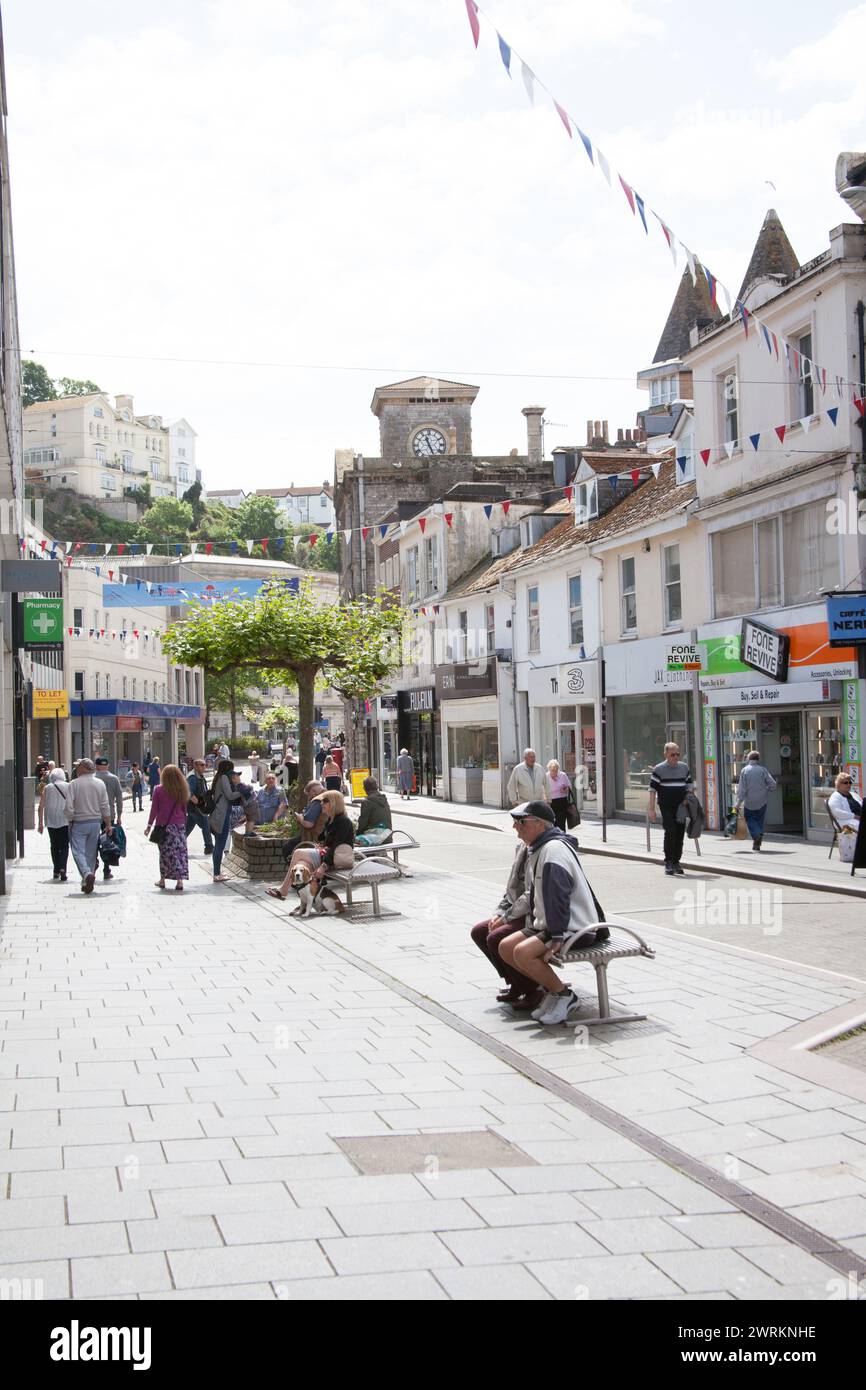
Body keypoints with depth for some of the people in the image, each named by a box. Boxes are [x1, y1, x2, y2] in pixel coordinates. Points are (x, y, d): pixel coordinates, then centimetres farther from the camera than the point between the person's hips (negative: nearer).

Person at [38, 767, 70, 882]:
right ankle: (62, 869, -18)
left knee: (54, 846, 15)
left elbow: (41, 806, 4)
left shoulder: (47, 788, 7)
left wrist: (41, 823, 8)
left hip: (51, 821, 2)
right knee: (64, 846, 1)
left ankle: (56, 871, 19)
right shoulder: (68, 786, 3)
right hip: (65, 820, -2)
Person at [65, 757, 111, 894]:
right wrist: (108, 825, 9)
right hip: (96, 822, 4)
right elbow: (105, 807, 3)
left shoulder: (74, 784, -8)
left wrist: (70, 821, 3)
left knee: (78, 852, -2)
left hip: (79, 823, -4)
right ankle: (87, 884, 14)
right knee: (91, 853, 11)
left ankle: (87, 874, -26)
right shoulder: (100, 784, 3)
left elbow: (69, 807, -13)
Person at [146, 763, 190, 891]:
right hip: (179, 825, 2)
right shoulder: (182, 790, 2)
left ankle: (162, 879, 16)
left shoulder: (159, 790, -6)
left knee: (165, 852, 8)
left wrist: (149, 825, 6)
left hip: (163, 825, -2)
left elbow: (154, 810, -2)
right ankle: (180, 881, -6)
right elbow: (184, 808, 8)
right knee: (180, 851, 2)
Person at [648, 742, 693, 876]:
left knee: (680, 834, 5)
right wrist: (651, 808, -9)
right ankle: (668, 862, -8)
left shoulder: (684, 768, 9)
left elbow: (689, 784, 19)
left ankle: (676, 861, 16)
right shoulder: (659, 769, -5)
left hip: (681, 807, 5)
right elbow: (653, 789, -5)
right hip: (666, 807, -4)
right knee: (670, 832, -14)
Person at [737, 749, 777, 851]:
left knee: (750, 819, 10)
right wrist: (766, 791, 10)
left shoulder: (745, 770, -4)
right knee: (760, 820, 13)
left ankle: (756, 834, -17)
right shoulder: (762, 770, -2)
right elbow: (772, 783, -9)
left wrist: (739, 802, -5)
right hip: (762, 801, 2)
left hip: (749, 801, -2)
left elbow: (742, 788, -8)